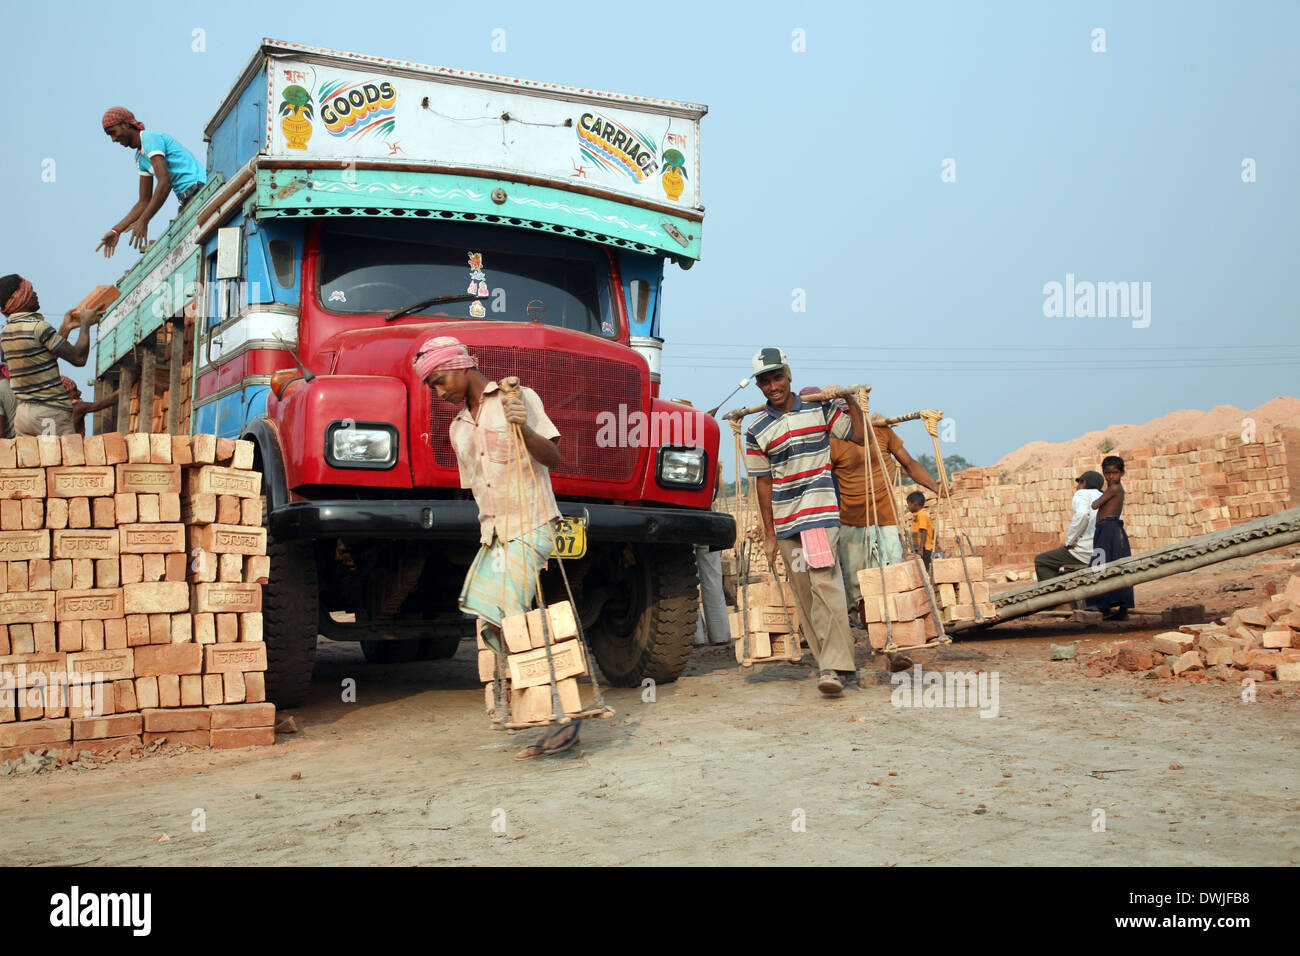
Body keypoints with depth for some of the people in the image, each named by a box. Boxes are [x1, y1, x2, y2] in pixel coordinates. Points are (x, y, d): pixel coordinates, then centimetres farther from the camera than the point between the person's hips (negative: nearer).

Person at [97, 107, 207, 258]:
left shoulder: (151, 139, -8)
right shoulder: (140, 158, 21)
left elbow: (165, 183, -21)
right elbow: (144, 202, 22)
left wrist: (143, 221, -24)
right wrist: (116, 231, 15)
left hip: (198, 191, -9)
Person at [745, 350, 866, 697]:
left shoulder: (819, 410, 5)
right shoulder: (757, 431, 6)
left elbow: (860, 437, 9)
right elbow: (763, 482, 8)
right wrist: (769, 533, 7)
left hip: (821, 513, -2)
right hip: (785, 524, 2)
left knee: (825, 585, -16)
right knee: (805, 597, 4)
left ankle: (834, 667, -19)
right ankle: (830, 663, 12)